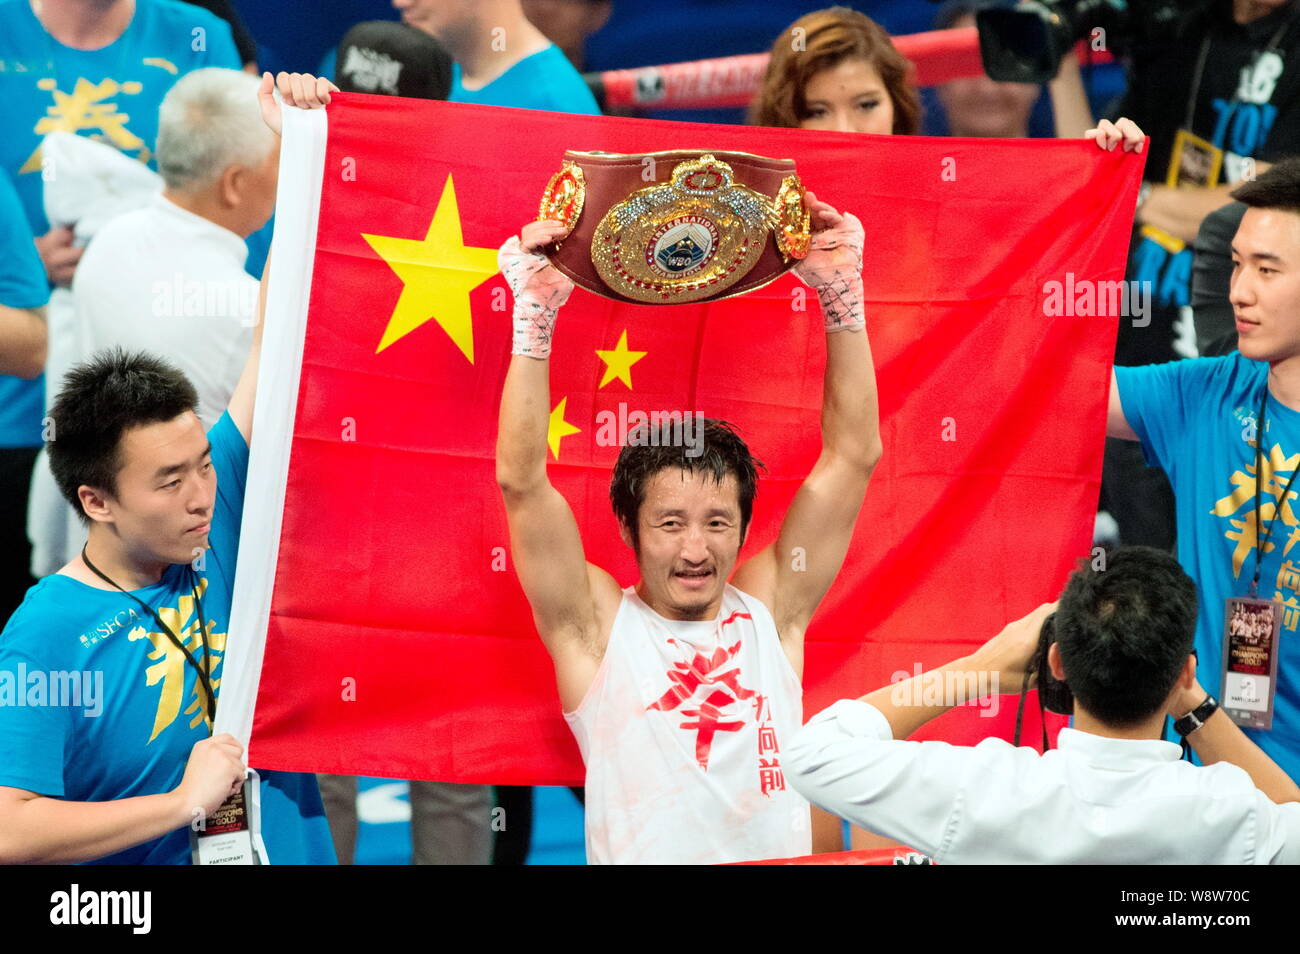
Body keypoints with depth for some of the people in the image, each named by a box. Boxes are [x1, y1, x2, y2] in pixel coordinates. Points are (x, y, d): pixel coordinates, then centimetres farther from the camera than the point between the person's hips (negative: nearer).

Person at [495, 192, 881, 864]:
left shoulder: (770, 610, 9)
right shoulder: (597, 625, 4)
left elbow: (853, 456, 10)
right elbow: (521, 481, -4)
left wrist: (841, 298, 7)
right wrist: (534, 319, -7)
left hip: (780, 858, 4)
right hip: (642, 884, -4)